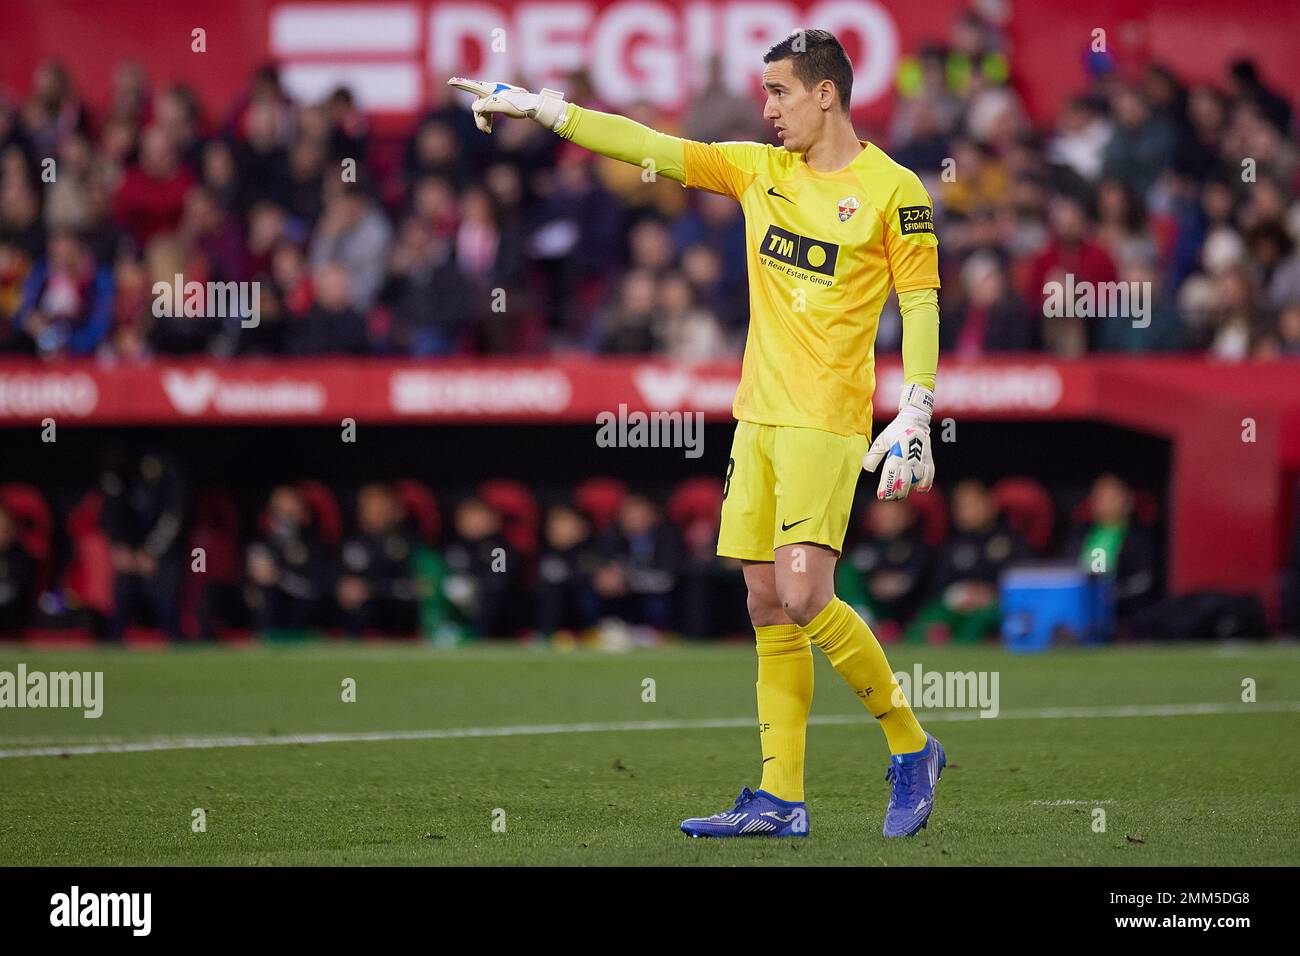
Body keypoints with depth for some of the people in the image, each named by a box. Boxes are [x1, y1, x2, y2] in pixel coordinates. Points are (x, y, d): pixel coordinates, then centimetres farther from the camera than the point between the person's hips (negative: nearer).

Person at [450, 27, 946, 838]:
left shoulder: (892, 191, -5)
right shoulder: (758, 170, 11)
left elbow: (921, 306, -6)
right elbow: (648, 147, 12)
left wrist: (915, 416, -14)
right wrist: (536, 107, 9)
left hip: (827, 421, -6)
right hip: (758, 414, 6)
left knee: (803, 596, -17)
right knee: (768, 608, 3)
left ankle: (912, 748, 0)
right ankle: (780, 799, 5)